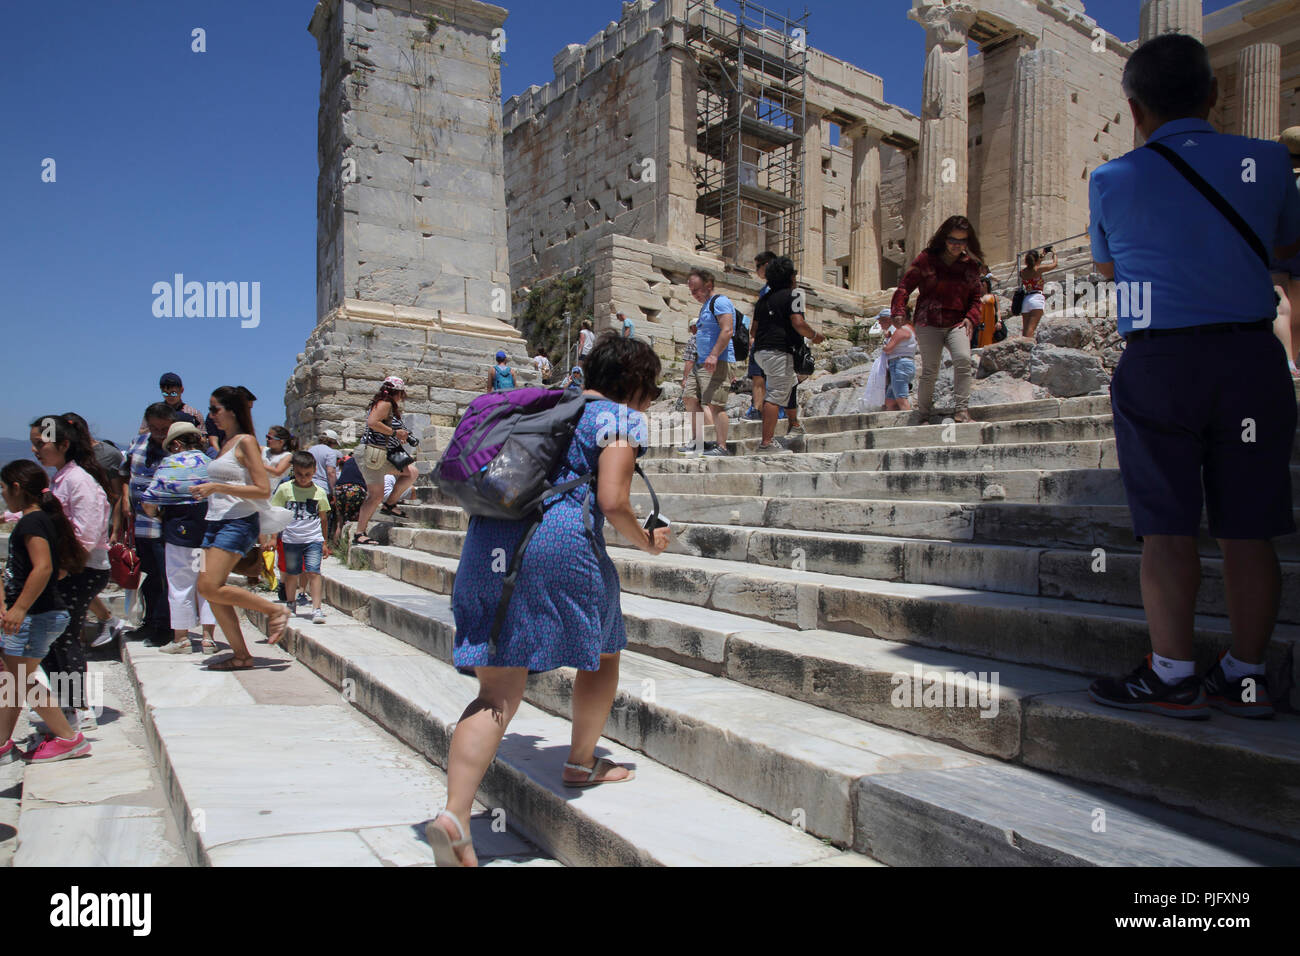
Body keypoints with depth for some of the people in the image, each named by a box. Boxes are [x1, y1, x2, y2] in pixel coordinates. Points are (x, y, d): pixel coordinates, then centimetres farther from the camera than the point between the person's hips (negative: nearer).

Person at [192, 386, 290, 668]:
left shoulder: (245, 441, -7)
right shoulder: (225, 443, 17)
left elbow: (263, 490, -16)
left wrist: (217, 488, -18)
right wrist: (207, 492, 13)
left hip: (238, 523, -9)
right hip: (215, 522, 9)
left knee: (210, 588, -17)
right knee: (210, 590, 2)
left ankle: (276, 611, -1)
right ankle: (241, 655, 10)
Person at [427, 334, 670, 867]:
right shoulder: (622, 418, 3)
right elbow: (612, 501, -8)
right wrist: (648, 542, 8)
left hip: (488, 539, 7)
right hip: (560, 543, -7)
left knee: (497, 693, 4)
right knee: (602, 650, 21)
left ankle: (454, 816, -9)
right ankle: (580, 763, 34)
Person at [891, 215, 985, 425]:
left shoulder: (971, 265, 12)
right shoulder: (927, 259, 1)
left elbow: (975, 297, 19)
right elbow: (905, 286, 2)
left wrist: (970, 317, 0)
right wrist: (899, 311, -13)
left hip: (957, 324, 2)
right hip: (929, 323, -2)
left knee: (963, 360, -22)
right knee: (930, 371, -4)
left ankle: (962, 411, -20)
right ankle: (923, 416, 12)